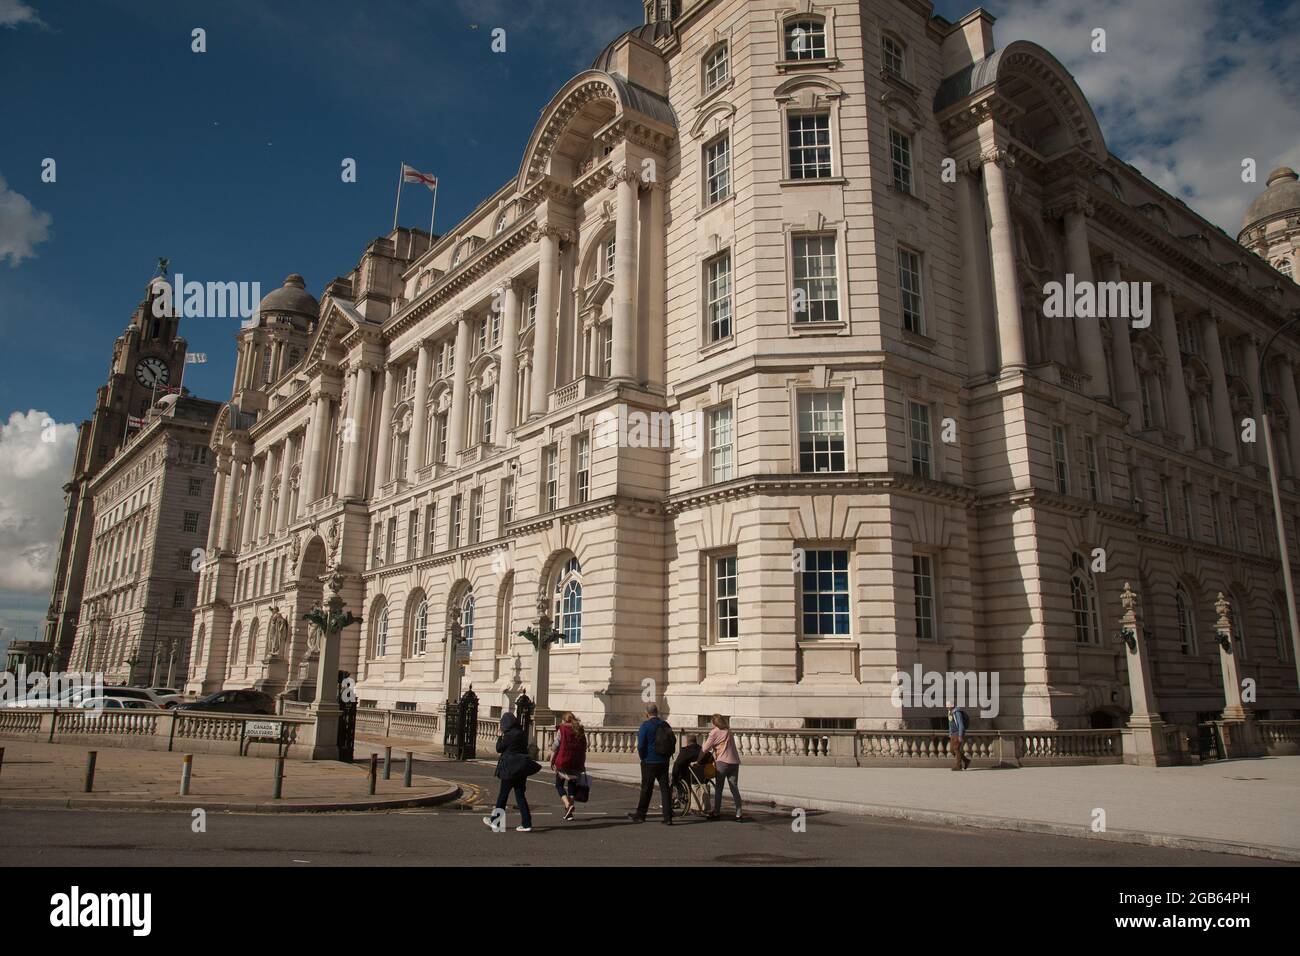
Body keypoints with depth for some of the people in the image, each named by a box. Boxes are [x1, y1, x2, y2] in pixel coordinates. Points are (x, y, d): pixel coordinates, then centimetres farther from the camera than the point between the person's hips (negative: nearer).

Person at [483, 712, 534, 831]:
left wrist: (500, 736, 7)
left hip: (510, 769, -6)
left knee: (503, 794, 9)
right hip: (522, 768, 6)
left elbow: (499, 748, -7)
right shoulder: (522, 734, 5)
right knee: (520, 795, 7)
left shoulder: (508, 735, -15)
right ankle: (526, 824, 1)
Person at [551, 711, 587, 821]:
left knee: (559, 785, 10)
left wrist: (551, 761, 0)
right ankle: (569, 812, 12)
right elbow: (584, 749, 10)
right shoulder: (580, 731, 9)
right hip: (576, 764, 4)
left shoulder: (561, 730, -4)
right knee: (572, 785, 13)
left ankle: (568, 805, -11)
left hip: (563, 762, -4)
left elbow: (555, 747, -8)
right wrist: (583, 764, 16)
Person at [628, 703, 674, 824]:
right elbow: (673, 742, 8)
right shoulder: (665, 725, 4)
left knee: (646, 788, 6)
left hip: (649, 762, -4)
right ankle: (668, 817, 2)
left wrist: (642, 757, 2)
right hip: (664, 762, 4)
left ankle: (640, 815, 18)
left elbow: (641, 745, -14)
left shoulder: (645, 726, -12)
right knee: (665, 788, 5)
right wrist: (667, 757, 14)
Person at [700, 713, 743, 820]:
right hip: (734, 761, 5)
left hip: (722, 761, -5)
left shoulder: (715, 732, -2)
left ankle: (716, 813, 6)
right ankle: (738, 814, 3)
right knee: (734, 788, 8)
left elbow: (705, 749, -2)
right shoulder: (728, 731, 16)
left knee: (718, 788, 5)